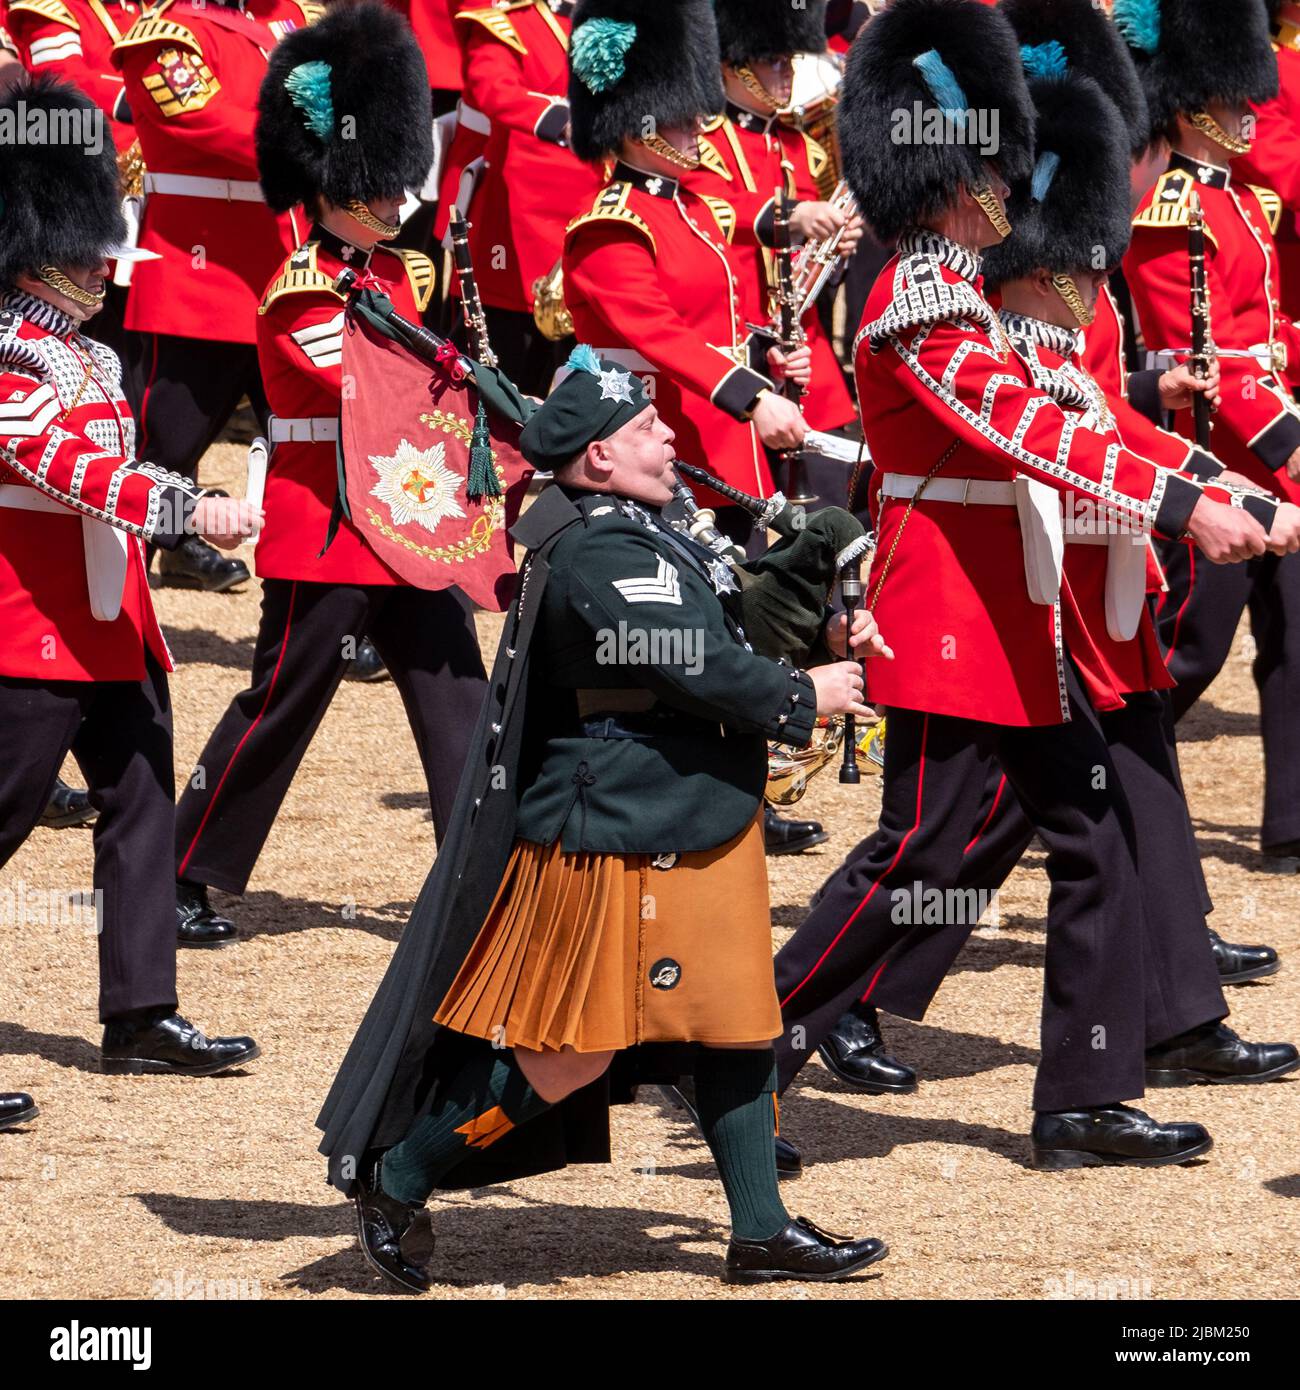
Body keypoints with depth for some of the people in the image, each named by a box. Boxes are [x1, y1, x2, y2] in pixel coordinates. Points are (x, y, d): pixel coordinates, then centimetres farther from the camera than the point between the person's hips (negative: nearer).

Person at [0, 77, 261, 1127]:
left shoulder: (95, 358, 14)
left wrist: (190, 540, 22)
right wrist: (188, 508, -37)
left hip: (116, 634, 10)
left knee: (143, 805, 11)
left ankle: (141, 1017, 18)